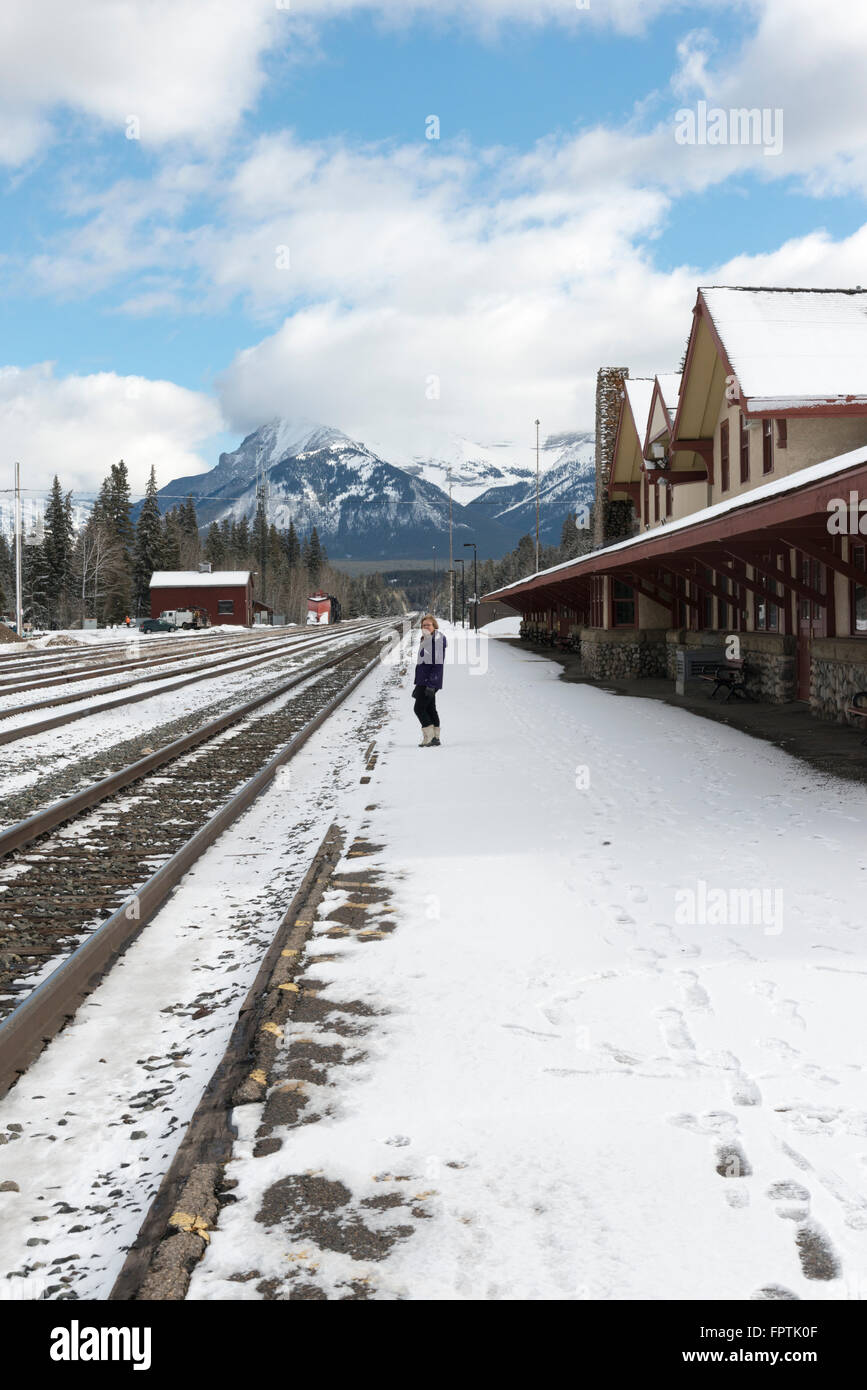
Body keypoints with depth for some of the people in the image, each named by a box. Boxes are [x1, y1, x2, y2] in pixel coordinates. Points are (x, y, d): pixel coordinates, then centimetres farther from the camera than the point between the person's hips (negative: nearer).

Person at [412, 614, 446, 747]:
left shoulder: (438, 640, -14)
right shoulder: (425, 640, 16)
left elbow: (438, 664, -19)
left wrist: (431, 684, -24)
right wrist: (417, 683, 20)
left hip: (431, 681, -10)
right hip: (423, 681, 10)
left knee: (419, 708, -11)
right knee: (430, 709, 11)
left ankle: (430, 736, -8)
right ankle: (435, 738, 14)